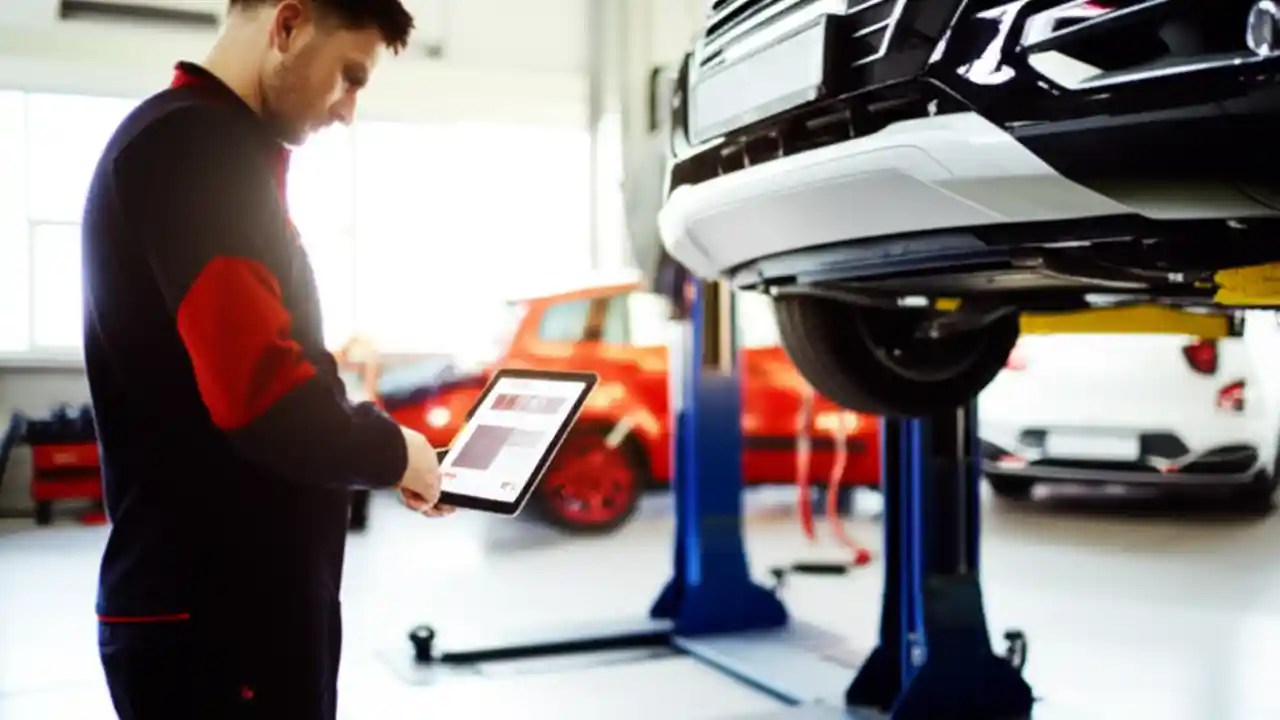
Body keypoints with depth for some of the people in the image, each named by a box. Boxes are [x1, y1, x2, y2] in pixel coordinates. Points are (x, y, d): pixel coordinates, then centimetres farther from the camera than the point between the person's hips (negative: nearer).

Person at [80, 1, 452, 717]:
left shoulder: (211, 149, 16)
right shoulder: (196, 148, -17)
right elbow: (258, 391, -27)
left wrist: (375, 454, 7)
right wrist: (389, 450, -10)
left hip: (242, 594, 10)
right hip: (214, 611, -10)